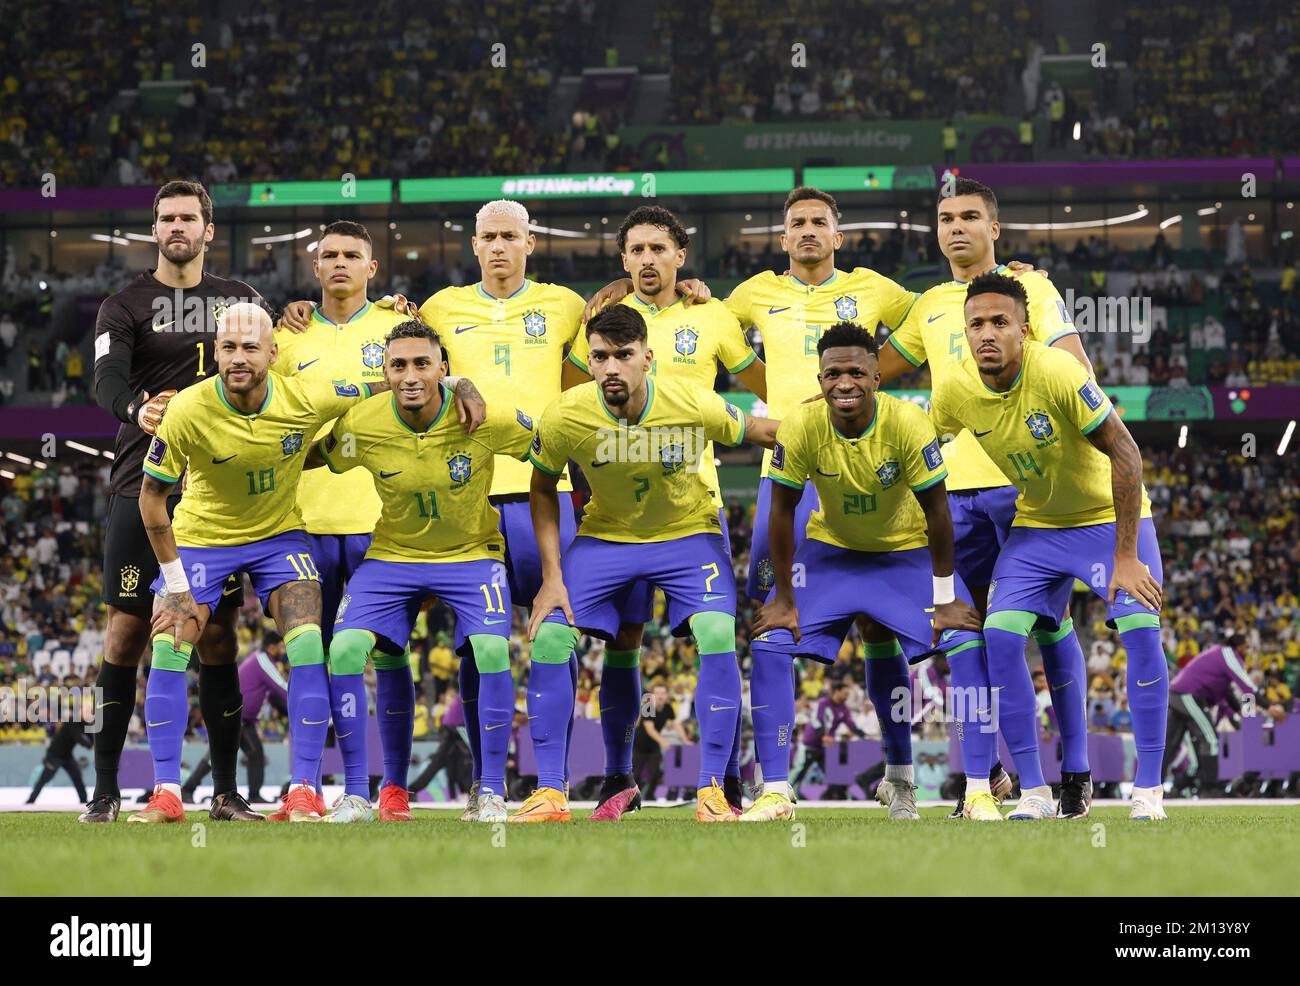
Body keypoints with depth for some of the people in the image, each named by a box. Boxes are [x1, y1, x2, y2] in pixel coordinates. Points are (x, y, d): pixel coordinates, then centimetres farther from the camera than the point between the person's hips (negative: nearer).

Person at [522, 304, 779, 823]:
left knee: (717, 634, -24)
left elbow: (756, 431, -5)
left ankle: (711, 790, -12)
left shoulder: (694, 406, -26)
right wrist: (552, 577, -8)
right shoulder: (564, 418, -22)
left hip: (689, 533, -1)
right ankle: (549, 794, -2)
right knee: (549, 636, -14)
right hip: (605, 536, 2)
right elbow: (542, 489, -4)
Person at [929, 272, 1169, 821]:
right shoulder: (955, 392, -15)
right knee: (1000, 637, -14)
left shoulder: (1058, 374, -29)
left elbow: (1124, 454, -26)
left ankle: (1148, 790, -9)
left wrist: (1126, 557, -26)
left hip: (1110, 516, -4)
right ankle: (1033, 792, -4)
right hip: (1036, 526, 4)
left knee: (1141, 630, -21)